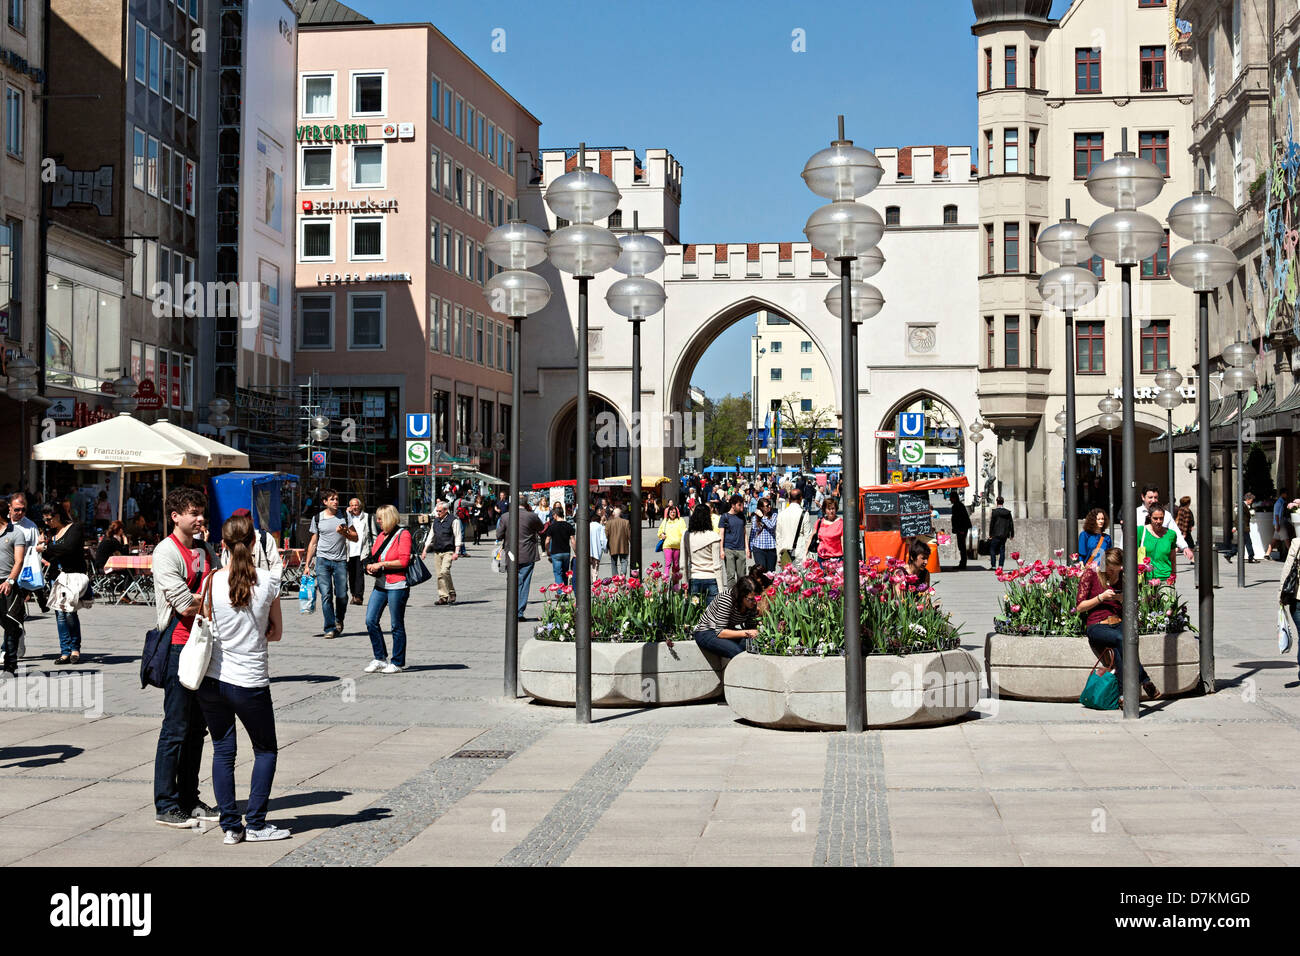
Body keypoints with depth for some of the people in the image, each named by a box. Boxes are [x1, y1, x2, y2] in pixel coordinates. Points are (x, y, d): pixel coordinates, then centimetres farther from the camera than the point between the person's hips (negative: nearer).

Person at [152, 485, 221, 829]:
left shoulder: (202, 550, 16)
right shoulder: (166, 552, -10)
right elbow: (186, 605, -17)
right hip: (178, 646, -8)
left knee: (196, 728, 12)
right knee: (176, 728, -4)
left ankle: (189, 799, 20)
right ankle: (166, 805, 3)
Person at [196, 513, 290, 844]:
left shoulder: (212, 581, -6)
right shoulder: (269, 581, -7)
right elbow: (276, 632, 3)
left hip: (212, 678, 2)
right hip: (251, 680, -2)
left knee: (223, 751, 11)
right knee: (266, 750, 14)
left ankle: (230, 826, 11)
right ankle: (255, 823, 9)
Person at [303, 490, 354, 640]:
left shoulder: (344, 516, 8)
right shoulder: (317, 519, 8)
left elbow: (355, 537, 10)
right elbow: (313, 543, 12)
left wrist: (344, 532, -10)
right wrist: (307, 564, 8)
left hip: (340, 560, 1)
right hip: (323, 560, 0)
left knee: (342, 595, -2)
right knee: (326, 595, -8)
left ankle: (339, 621, 25)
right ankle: (330, 628, -6)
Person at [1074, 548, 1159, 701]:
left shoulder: (1122, 578, 13)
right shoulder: (1091, 574, 3)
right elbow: (1079, 607, 1)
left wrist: (1123, 600, -3)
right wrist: (1101, 597, -10)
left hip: (1119, 623, 3)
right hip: (1096, 625, -3)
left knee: (1118, 648, -34)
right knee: (1120, 639, -36)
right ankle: (1145, 682, -38)